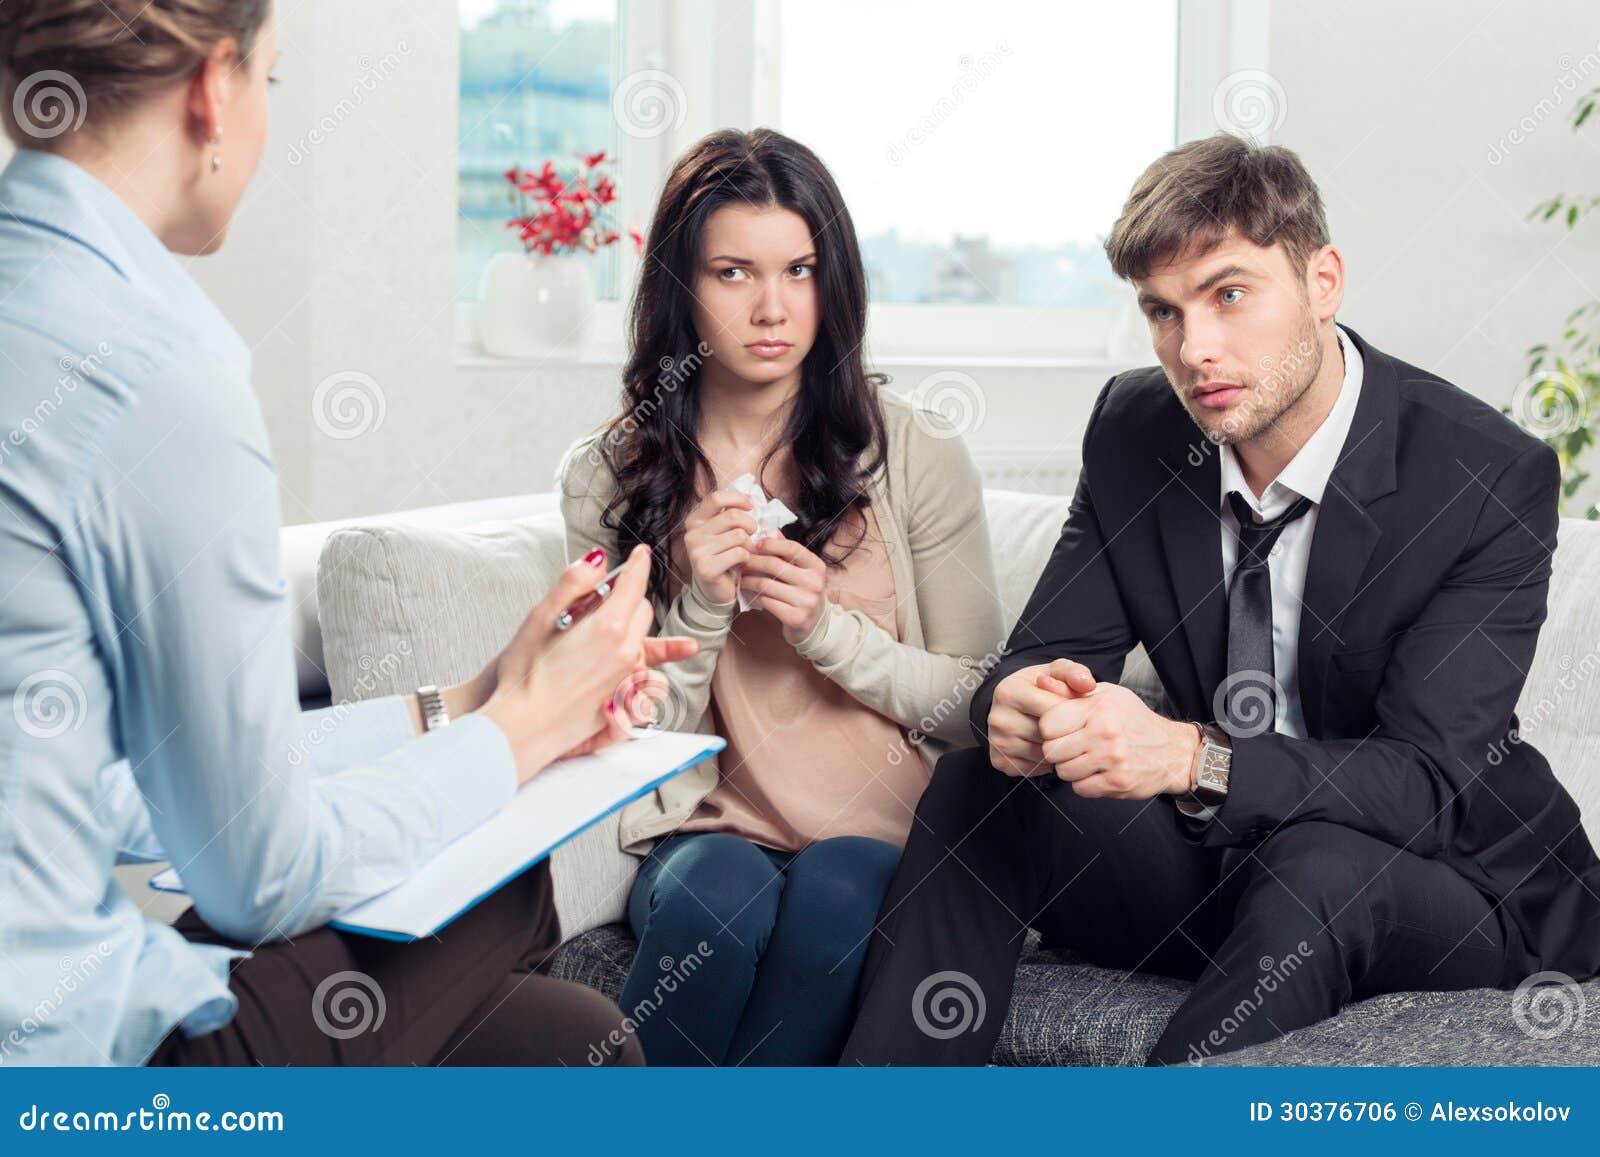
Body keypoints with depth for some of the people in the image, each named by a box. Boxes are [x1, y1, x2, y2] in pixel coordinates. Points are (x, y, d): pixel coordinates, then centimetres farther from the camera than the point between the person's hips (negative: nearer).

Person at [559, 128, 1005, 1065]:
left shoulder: (917, 453, 0)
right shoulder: (608, 476, 4)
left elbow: (978, 702, 2)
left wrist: (827, 628, -14)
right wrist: (700, 606, -14)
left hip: (886, 838, 0)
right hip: (708, 835, 1)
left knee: (834, 888, -33)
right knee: (720, 891, -33)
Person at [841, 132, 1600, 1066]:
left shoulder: (1495, 478, -19)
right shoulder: (1134, 430, -3)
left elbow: (1428, 785, -24)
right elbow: (1044, 657, -2)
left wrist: (1190, 756, -41)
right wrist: (1018, 708, -29)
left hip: (1452, 892, -4)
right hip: (1222, 864, 5)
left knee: (1319, 867, -37)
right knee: (973, 793, -14)